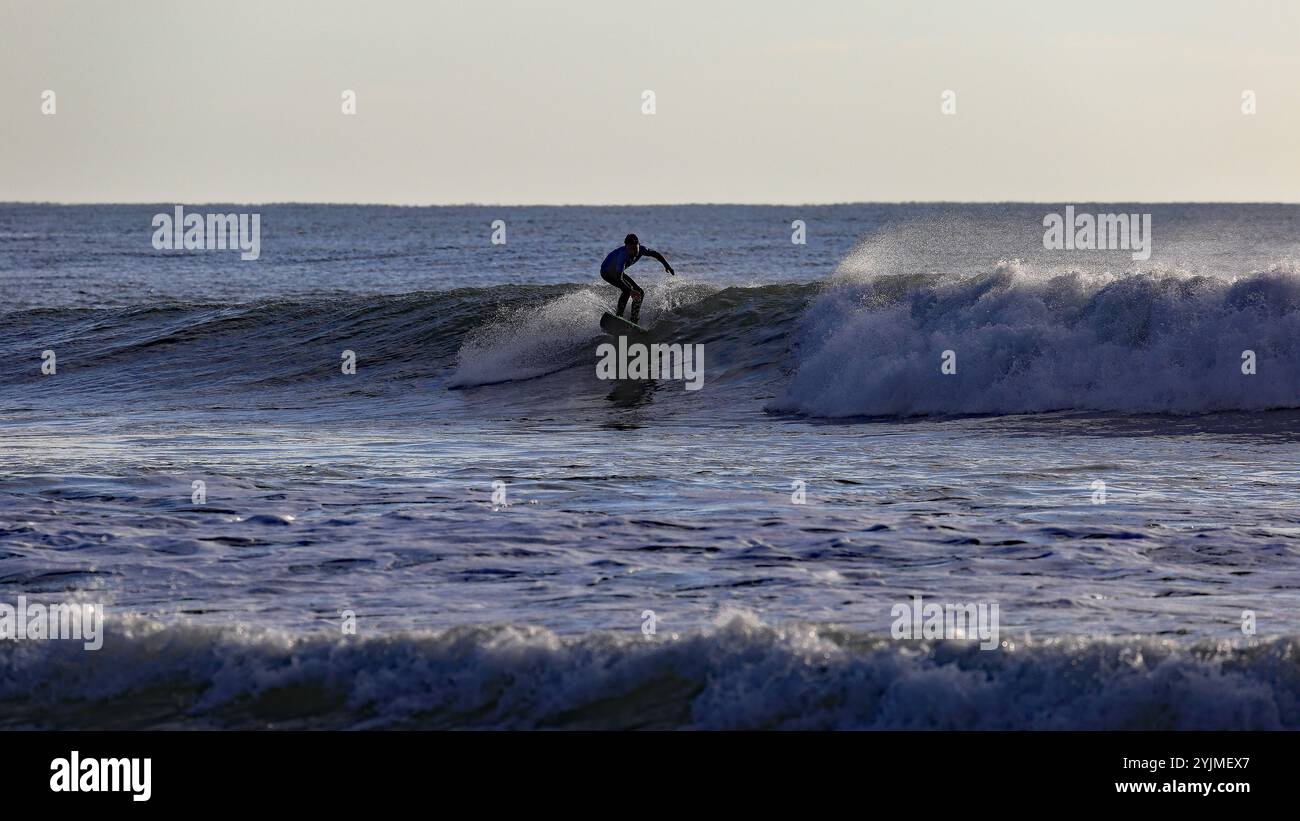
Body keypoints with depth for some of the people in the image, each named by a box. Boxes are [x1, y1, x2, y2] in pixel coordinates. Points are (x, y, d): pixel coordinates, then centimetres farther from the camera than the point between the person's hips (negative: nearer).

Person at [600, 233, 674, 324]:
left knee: (640, 293, 5)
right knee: (626, 290, -31)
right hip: (606, 272, -8)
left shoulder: (640, 250, -23)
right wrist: (630, 291, -62)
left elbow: (655, 254, -2)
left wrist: (667, 266, -5)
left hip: (617, 272, 8)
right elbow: (619, 278, -51)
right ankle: (619, 316, -28)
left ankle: (633, 320, 10)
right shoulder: (623, 255, -43)